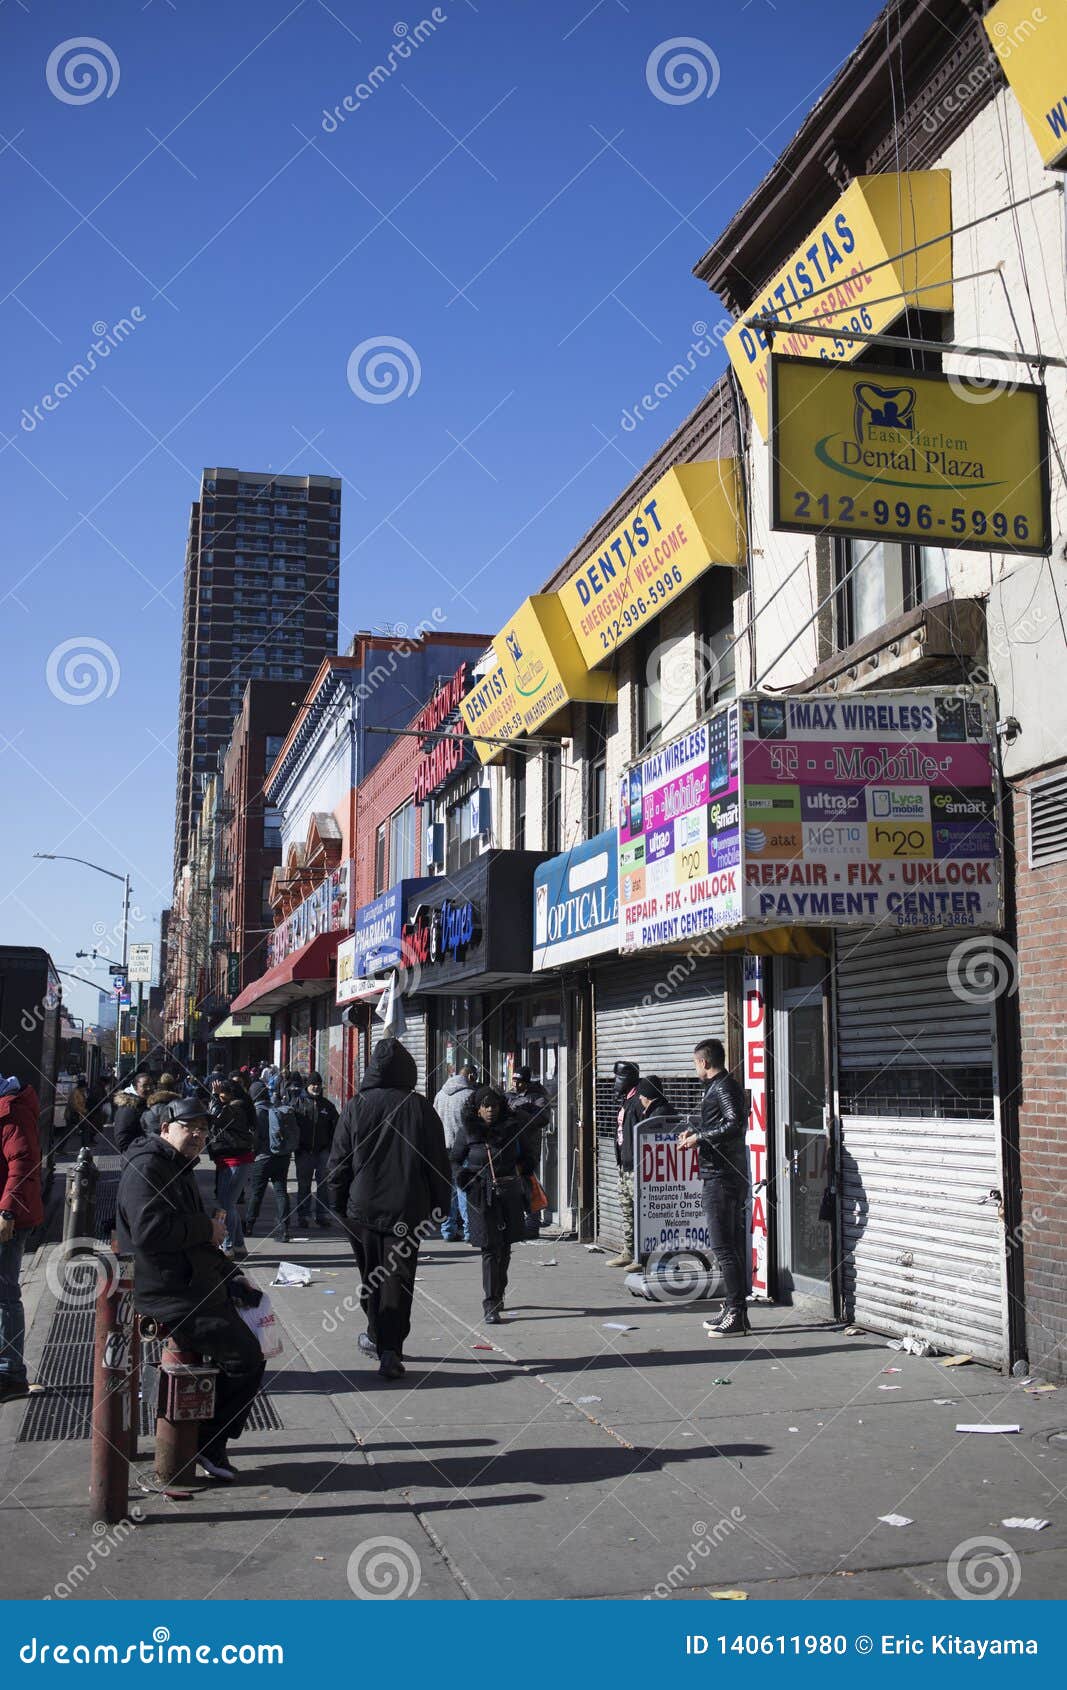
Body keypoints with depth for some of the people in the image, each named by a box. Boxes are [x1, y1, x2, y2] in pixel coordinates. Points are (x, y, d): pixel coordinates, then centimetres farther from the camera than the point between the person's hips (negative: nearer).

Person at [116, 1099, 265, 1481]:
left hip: (195, 1284, 11)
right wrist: (207, 1228, -17)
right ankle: (210, 1443, 1)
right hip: (168, 1295, -11)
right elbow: (150, 1231, -28)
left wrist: (230, 1276, 16)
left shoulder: (180, 1169, 21)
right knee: (246, 1358, -16)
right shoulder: (146, 1168, -13)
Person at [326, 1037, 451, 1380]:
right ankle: (389, 1349, -9)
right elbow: (438, 1162, 1)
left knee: (371, 1275, 18)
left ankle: (378, 1337, 31)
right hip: (407, 1210, -1)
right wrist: (440, 1204, 10)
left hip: (363, 1208, 1)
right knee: (399, 1278, 0)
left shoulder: (356, 1107, -2)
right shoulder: (420, 1108, -4)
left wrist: (338, 1204, 12)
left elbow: (339, 1161, 2)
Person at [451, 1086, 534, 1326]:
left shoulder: (512, 1127, 5)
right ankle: (490, 1306, -9)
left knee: (504, 1248, 13)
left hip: (510, 1192, 3)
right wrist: (464, 1176, -10)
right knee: (490, 1250, -9)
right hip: (482, 1196, -3)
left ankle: (498, 1295, 32)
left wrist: (522, 1169, 4)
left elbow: (525, 1156, 20)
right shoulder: (467, 1131, -2)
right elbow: (455, 1160, 7)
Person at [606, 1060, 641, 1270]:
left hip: (636, 1166, -11)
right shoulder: (624, 1102, 16)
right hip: (624, 1166, 11)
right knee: (627, 1211, 15)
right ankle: (628, 1252, 23)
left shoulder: (638, 1101, -15)